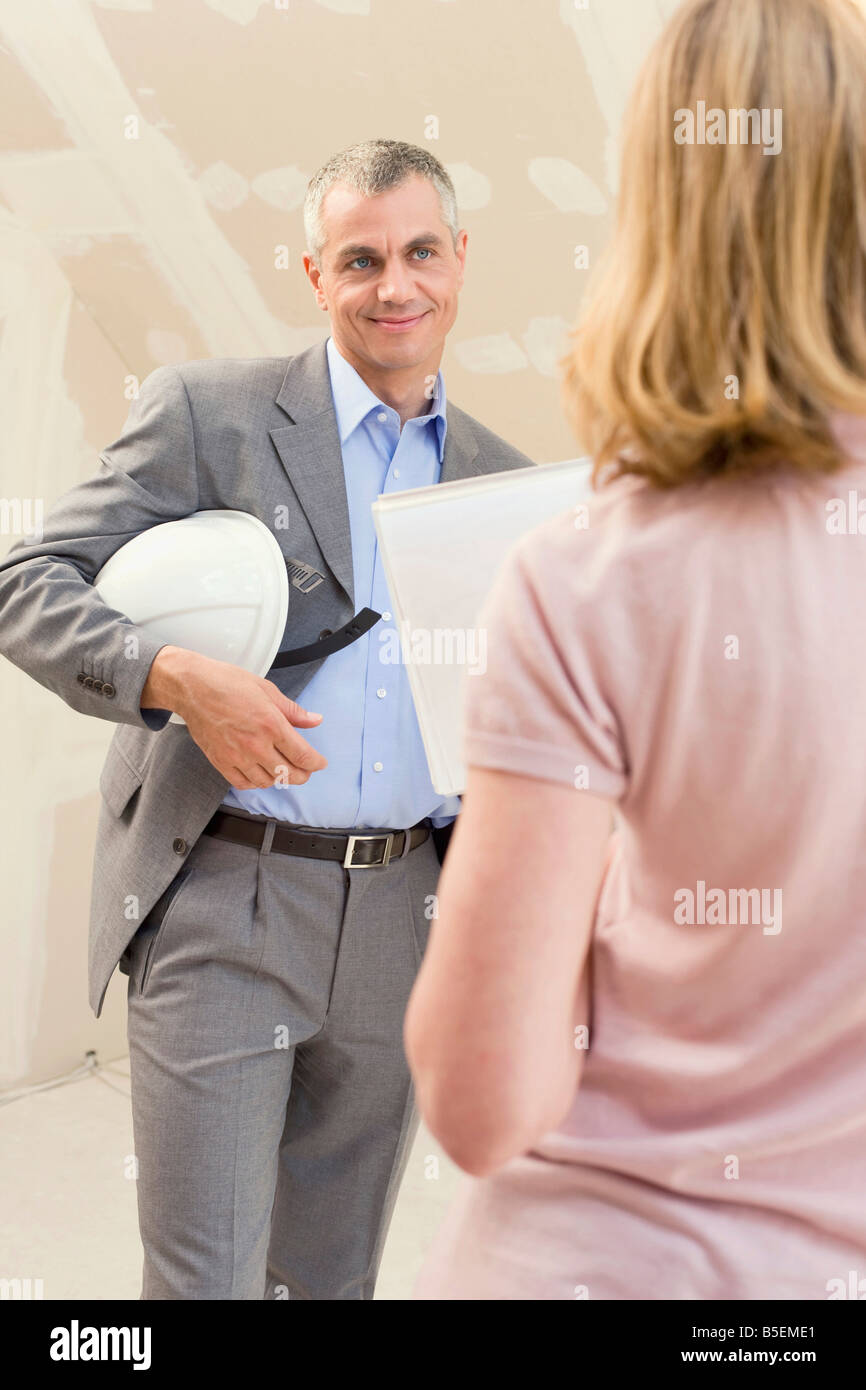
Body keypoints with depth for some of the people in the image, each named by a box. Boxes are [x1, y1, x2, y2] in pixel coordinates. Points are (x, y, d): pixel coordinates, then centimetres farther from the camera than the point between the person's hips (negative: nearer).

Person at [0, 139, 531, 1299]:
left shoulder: (501, 477, 10)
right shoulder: (207, 412, -3)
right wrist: (177, 675, -23)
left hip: (404, 921, 4)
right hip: (222, 905, -4)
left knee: (333, 1272, 17)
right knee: (206, 1276, 1)